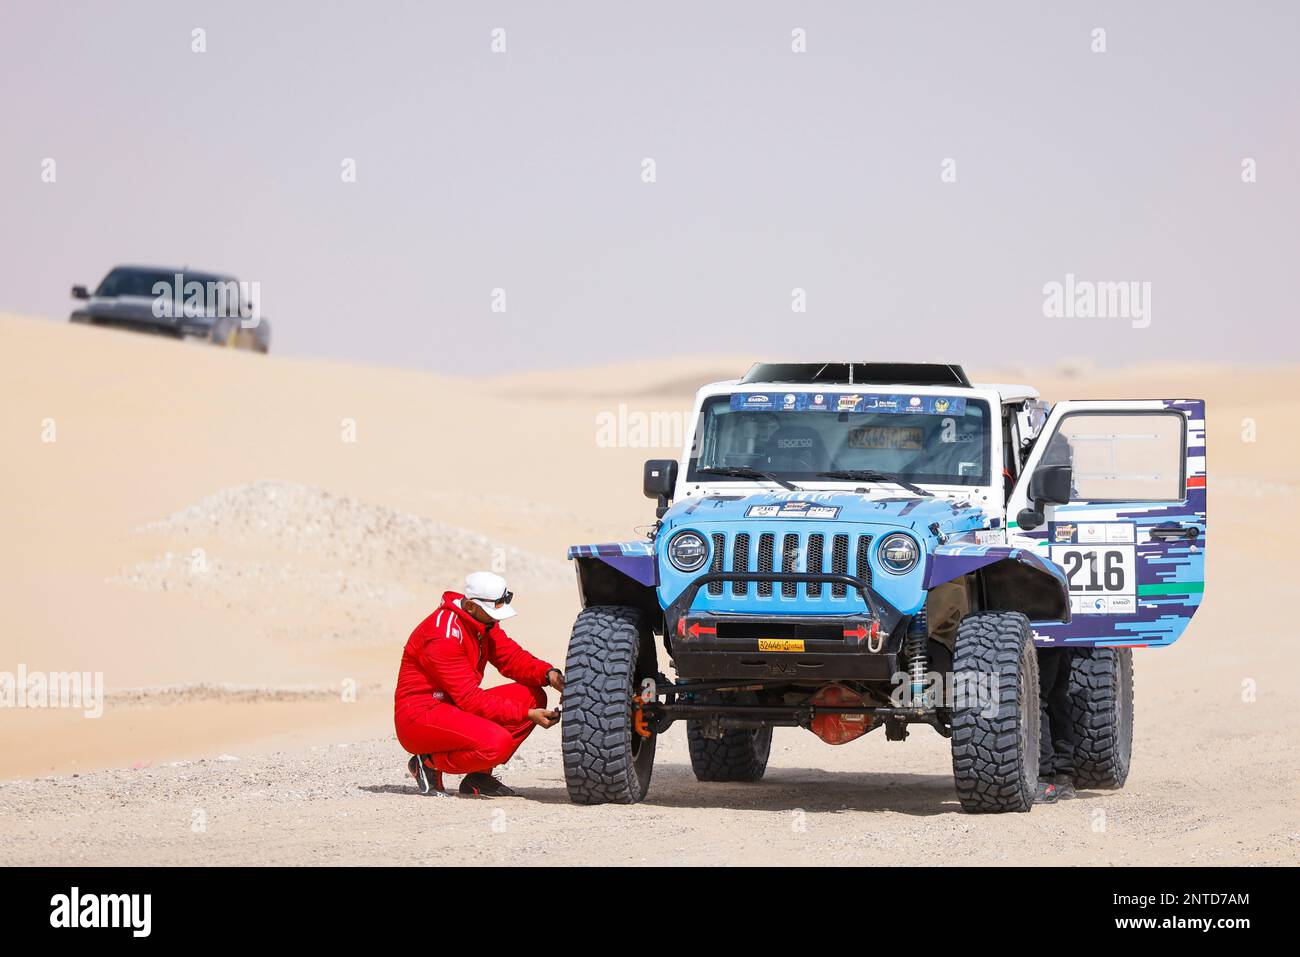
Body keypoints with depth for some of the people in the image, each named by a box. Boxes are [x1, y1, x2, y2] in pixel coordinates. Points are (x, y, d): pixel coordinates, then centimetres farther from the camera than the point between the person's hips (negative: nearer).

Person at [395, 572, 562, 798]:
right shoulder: (444, 635, -23)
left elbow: (512, 656, 7)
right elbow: (469, 699, -23)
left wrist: (549, 674, -15)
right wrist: (527, 714, -24)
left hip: (455, 708, 10)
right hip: (419, 717, -10)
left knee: (533, 696, 0)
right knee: (498, 742, -32)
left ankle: (478, 777, 2)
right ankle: (429, 763, -7)